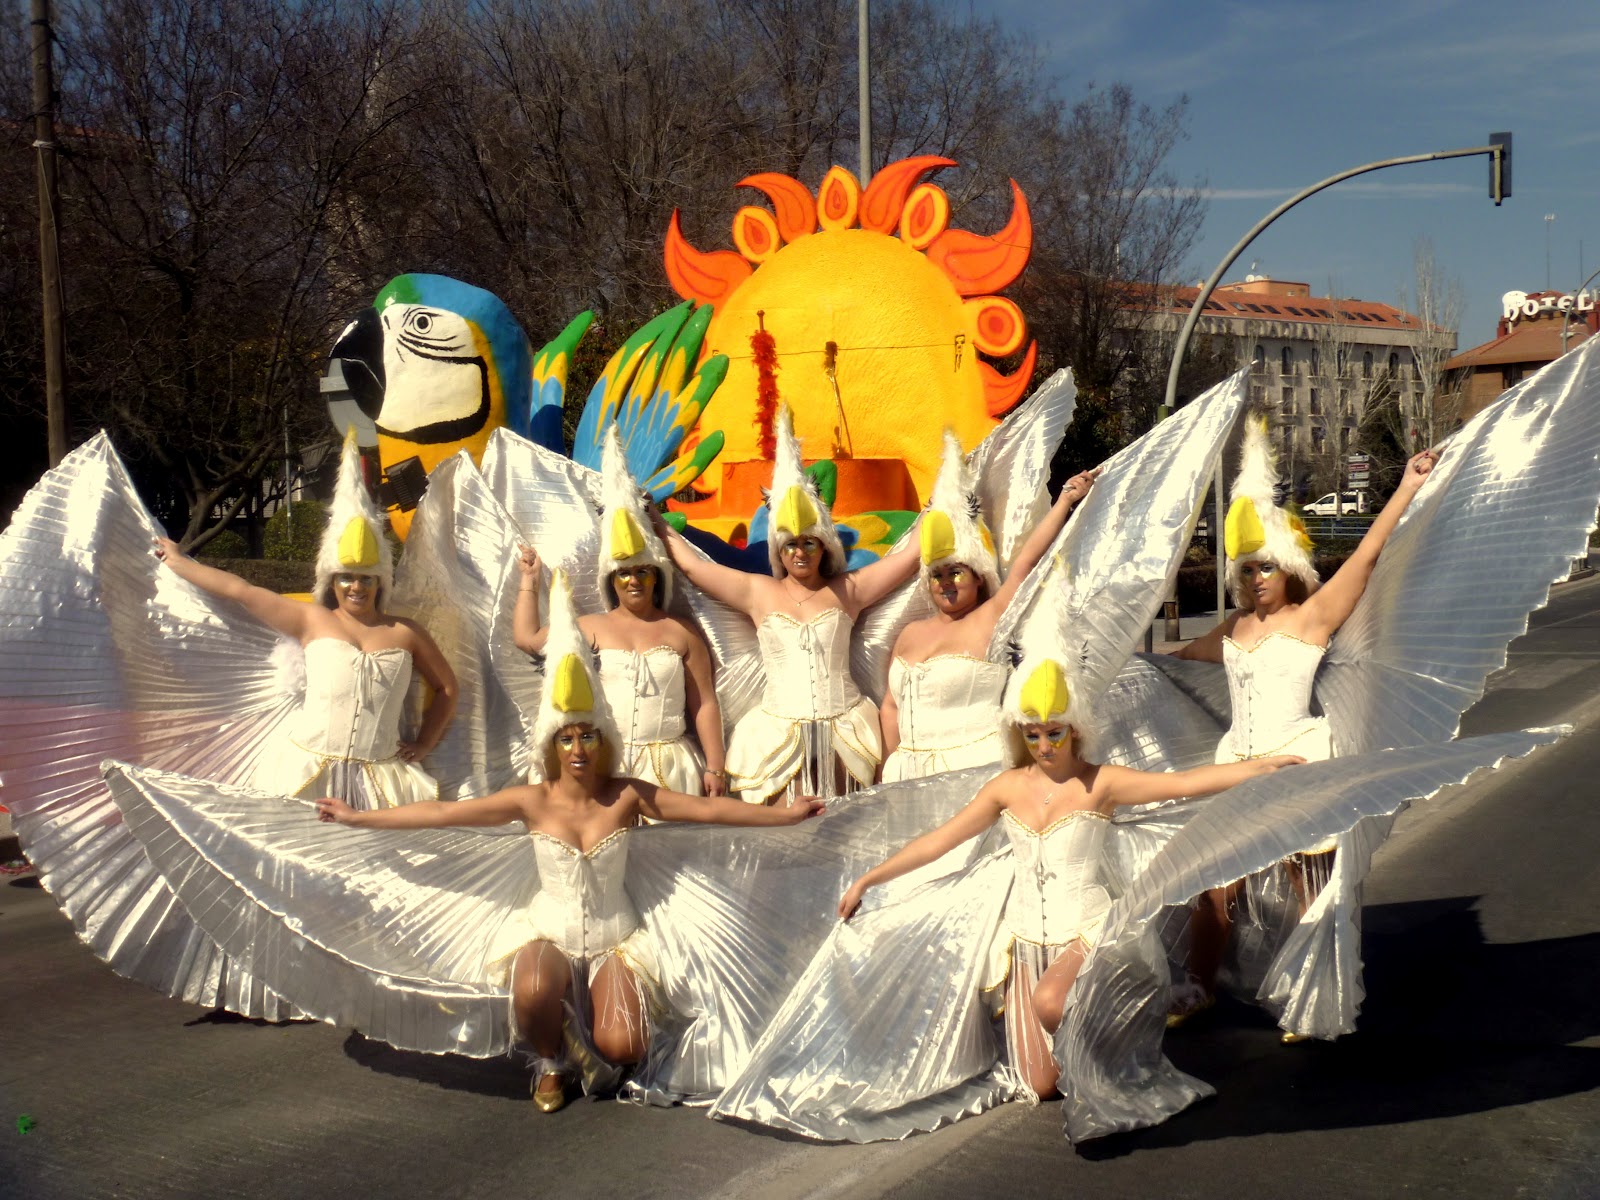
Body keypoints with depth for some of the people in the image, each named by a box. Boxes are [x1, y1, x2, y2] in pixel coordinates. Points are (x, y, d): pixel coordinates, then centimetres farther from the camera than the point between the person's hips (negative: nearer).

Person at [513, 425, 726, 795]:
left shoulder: (682, 633, 5)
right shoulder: (593, 628, 9)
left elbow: (705, 705, 4)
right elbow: (526, 638, 8)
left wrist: (714, 767, -2)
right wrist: (530, 578, 14)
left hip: (669, 767, -1)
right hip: (607, 766, 1)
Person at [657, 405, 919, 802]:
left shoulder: (847, 590, 7)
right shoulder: (758, 592, 7)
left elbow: (909, 554, 10)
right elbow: (690, 564, 11)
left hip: (842, 731, 0)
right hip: (779, 728, 0)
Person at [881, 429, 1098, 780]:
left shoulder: (991, 620, -2)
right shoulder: (911, 634, 14)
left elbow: (1025, 562, -11)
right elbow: (891, 706, 17)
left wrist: (1065, 500, -14)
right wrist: (891, 766, 11)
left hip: (976, 767, -5)